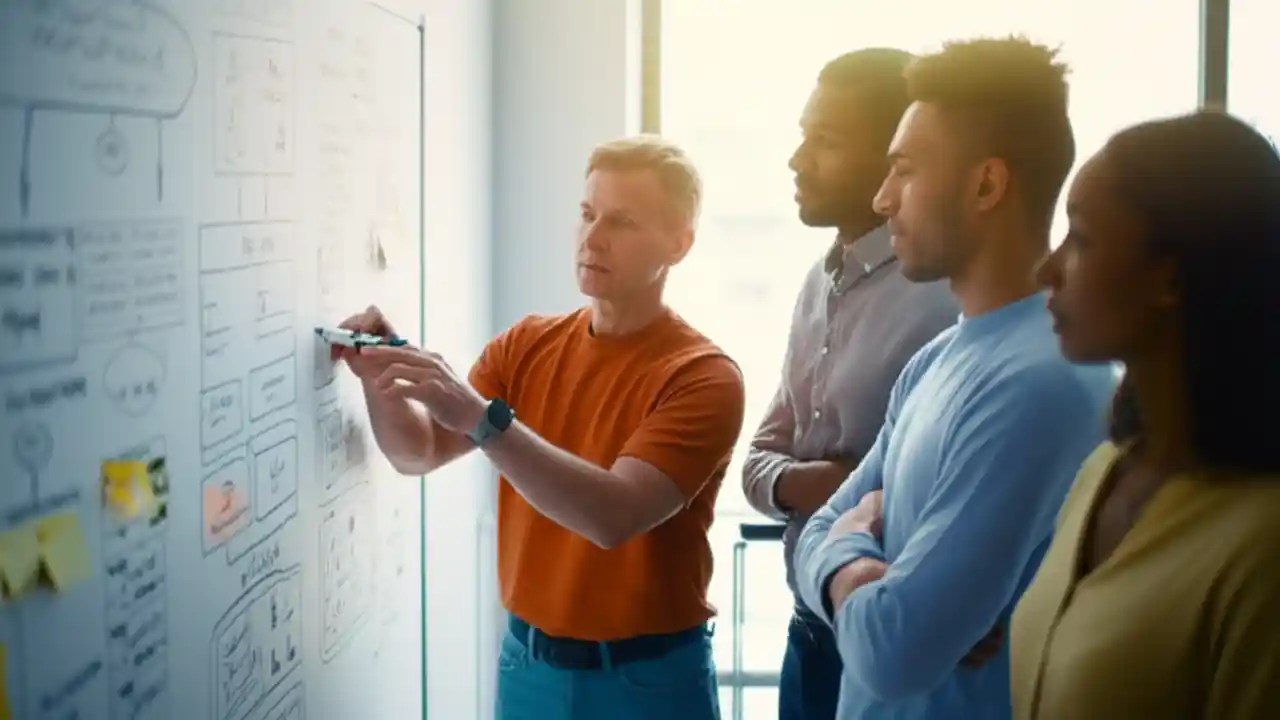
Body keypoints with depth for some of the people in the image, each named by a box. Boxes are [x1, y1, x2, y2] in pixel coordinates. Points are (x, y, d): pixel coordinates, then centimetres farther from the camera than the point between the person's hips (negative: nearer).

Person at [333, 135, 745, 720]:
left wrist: (483, 419, -36)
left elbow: (615, 513, -28)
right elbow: (418, 452, 1)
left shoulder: (702, 376, -16)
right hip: (527, 659, 4)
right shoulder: (527, 344, 2)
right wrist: (380, 379, -18)